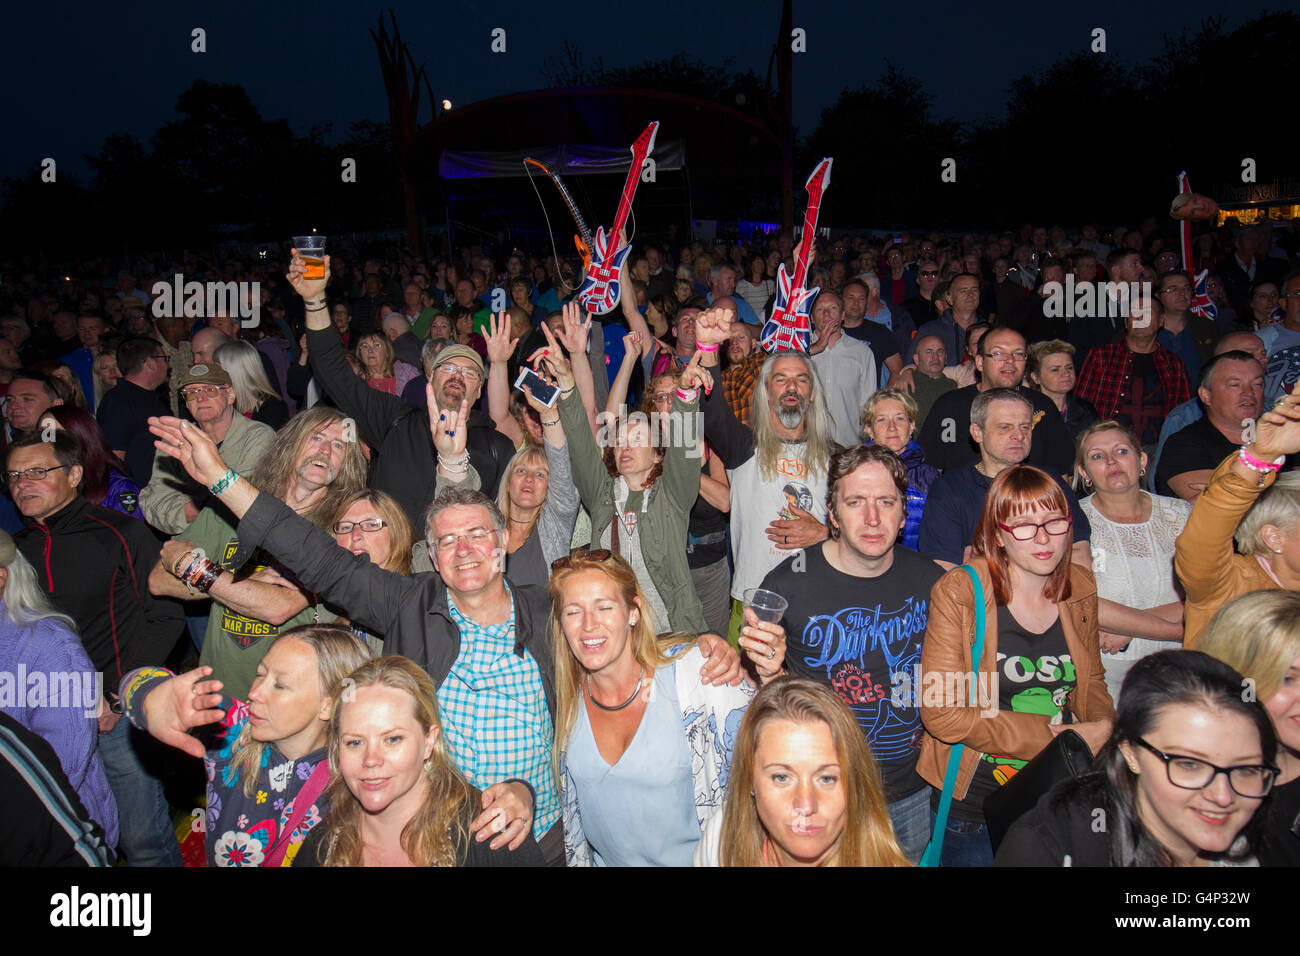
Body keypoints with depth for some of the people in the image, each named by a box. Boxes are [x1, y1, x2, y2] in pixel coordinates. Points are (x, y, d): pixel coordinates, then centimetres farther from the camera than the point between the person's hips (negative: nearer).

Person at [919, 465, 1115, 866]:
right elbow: (943, 713, -20)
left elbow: (1091, 681, 14)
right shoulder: (957, 592, -17)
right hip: (973, 800, -4)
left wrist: (1106, 729, -8)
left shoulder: (1081, 589, 0)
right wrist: (1056, 738, -19)